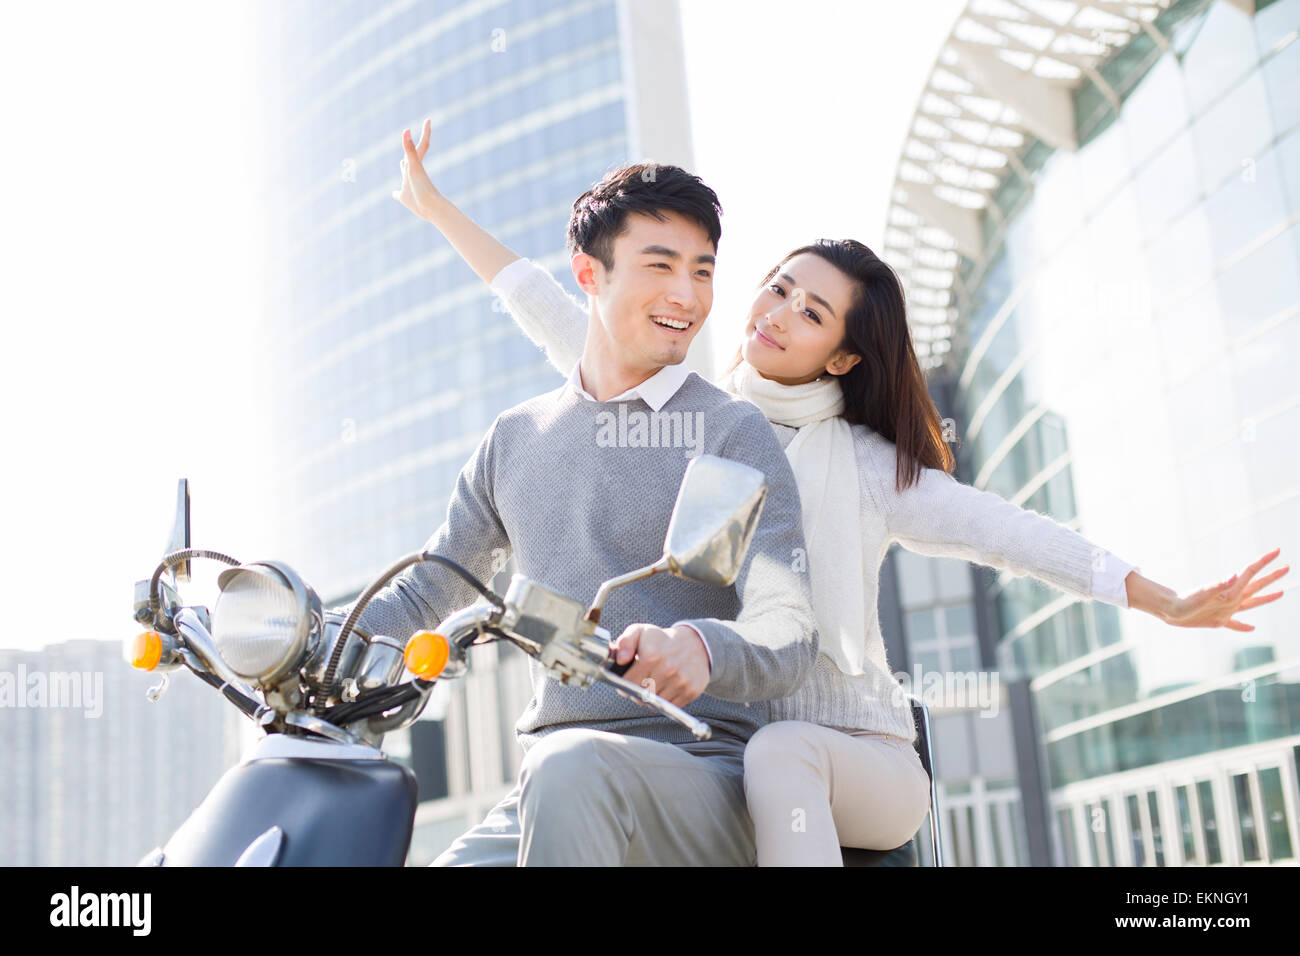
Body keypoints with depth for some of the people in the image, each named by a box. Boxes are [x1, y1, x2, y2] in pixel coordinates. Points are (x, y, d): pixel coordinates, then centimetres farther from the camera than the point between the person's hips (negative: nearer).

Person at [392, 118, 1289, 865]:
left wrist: (1171, 604, -9)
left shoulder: (869, 466, 3)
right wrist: (437, 206, 17)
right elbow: (555, 319, 14)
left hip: (863, 760, -2)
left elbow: (1008, 532, -2)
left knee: (780, 752, -38)